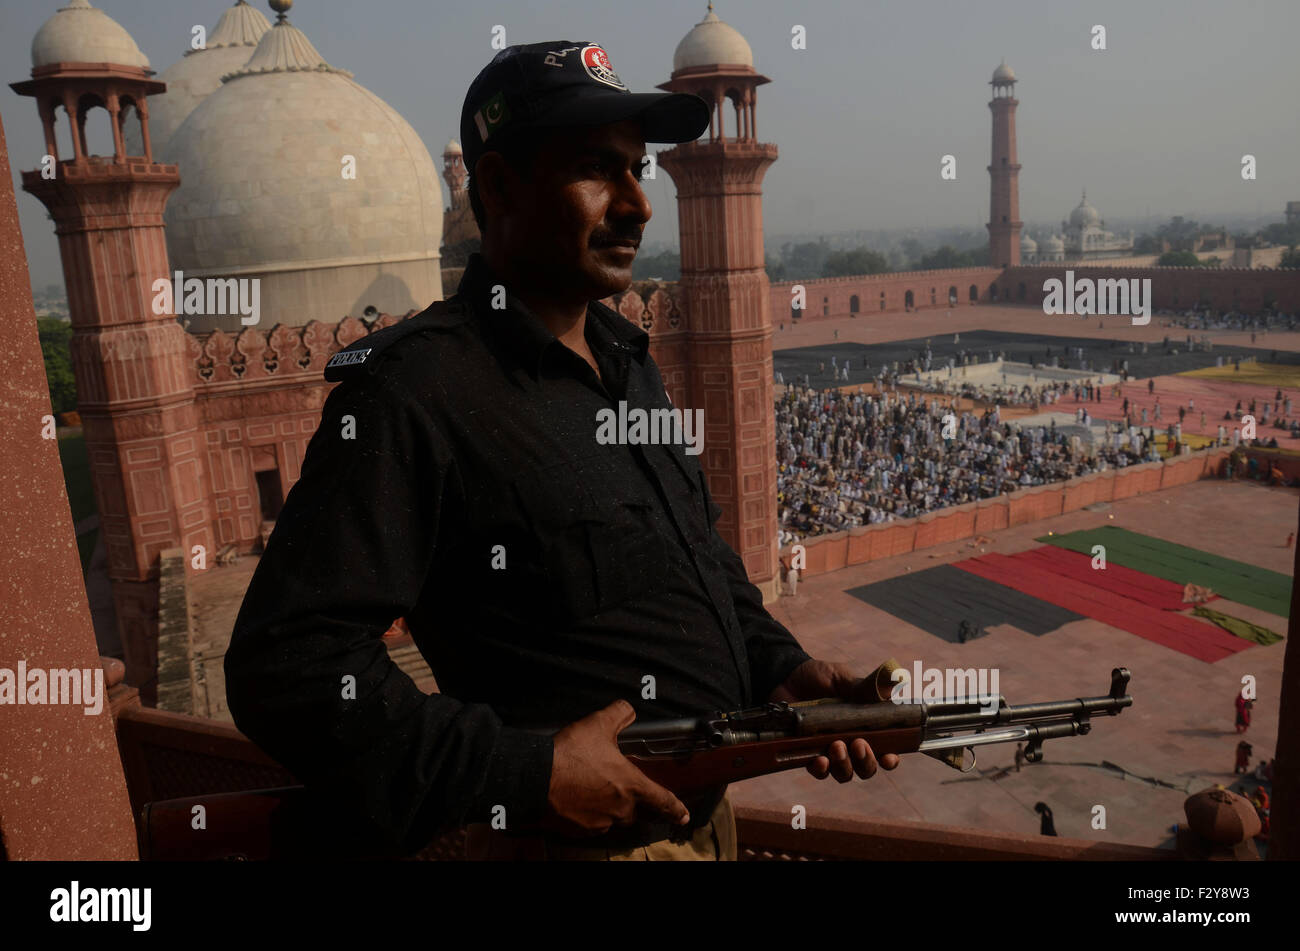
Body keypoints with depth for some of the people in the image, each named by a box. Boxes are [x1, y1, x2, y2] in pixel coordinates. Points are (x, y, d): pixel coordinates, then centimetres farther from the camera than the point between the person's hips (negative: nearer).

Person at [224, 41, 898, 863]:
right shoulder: (416, 391, -21)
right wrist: (528, 775, -26)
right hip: (580, 836, -8)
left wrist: (779, 668, -1)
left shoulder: (631, 360, 6)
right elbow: (287, 668, -23)